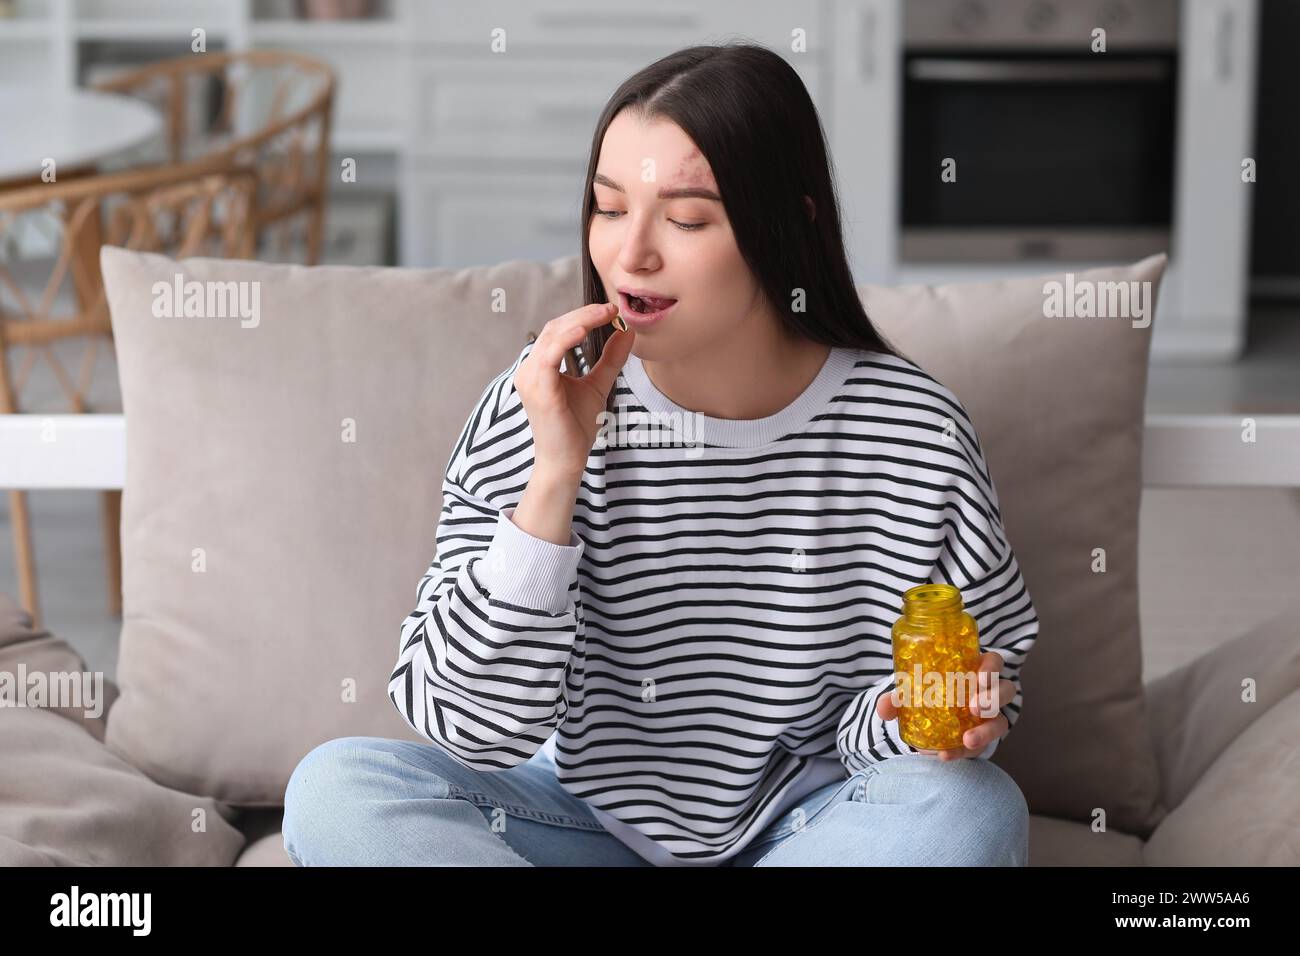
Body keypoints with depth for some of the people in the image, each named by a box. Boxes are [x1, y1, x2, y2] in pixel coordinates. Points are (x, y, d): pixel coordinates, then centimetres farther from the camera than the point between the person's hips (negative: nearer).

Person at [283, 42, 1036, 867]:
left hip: (804, 825, 0)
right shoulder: (534, 410, -11)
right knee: (335, 790, -23)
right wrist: (556, 476, -26)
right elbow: (467, 725, -18)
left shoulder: (916, 432, -12)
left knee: (973, 808, -30)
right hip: (594, 819, 1)